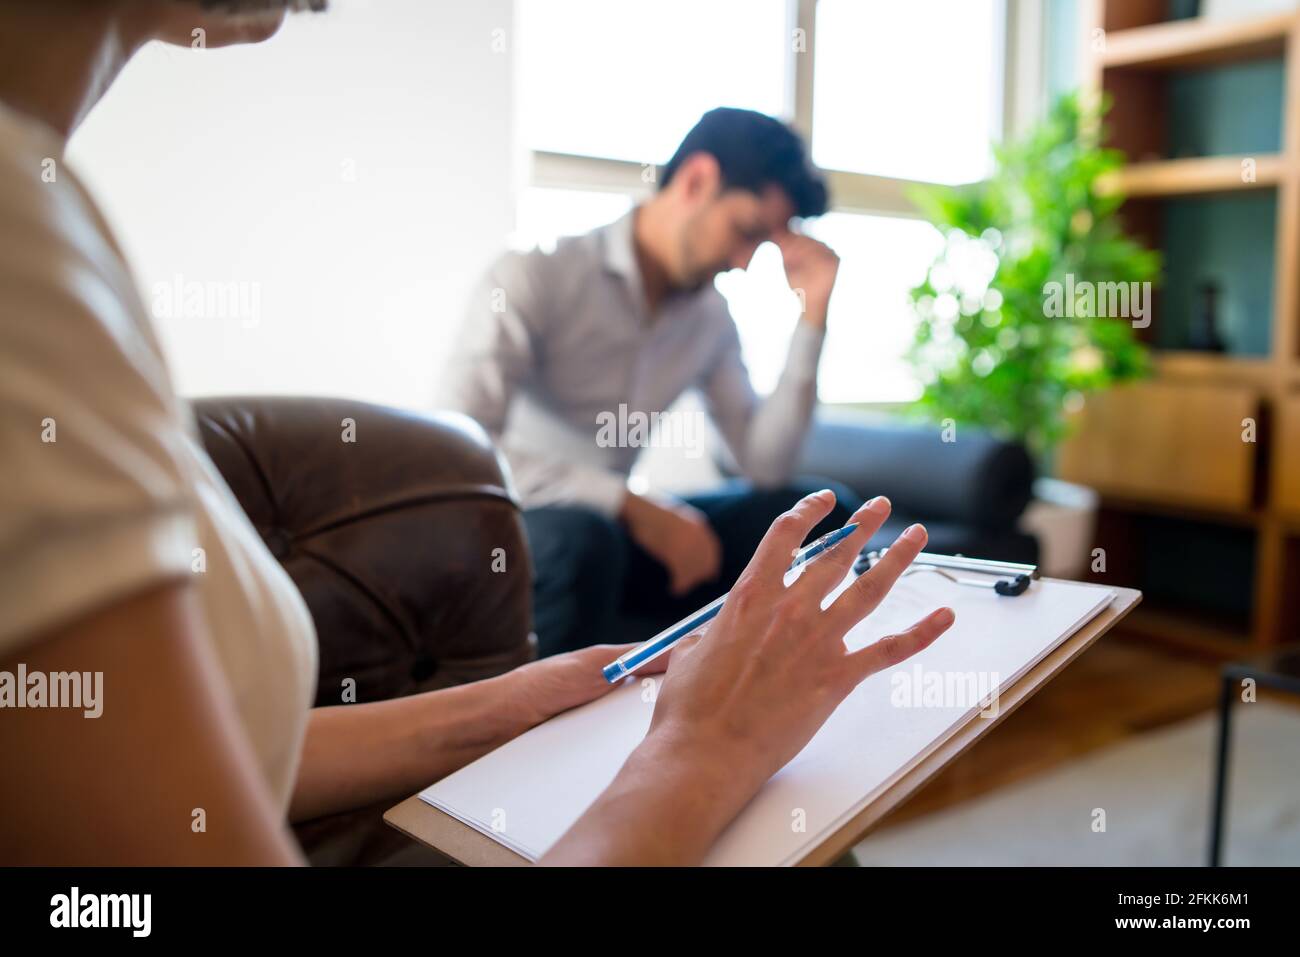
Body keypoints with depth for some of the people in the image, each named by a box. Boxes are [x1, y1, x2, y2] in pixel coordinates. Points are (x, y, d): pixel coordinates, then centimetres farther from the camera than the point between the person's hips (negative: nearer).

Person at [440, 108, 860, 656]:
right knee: (583, 536, -40)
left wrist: (813, 316, -8)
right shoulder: (536, 275, -18)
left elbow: (765, 466, -3)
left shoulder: (711, 316, 2)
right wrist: (632, 506, -31)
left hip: (608, 531, 6)